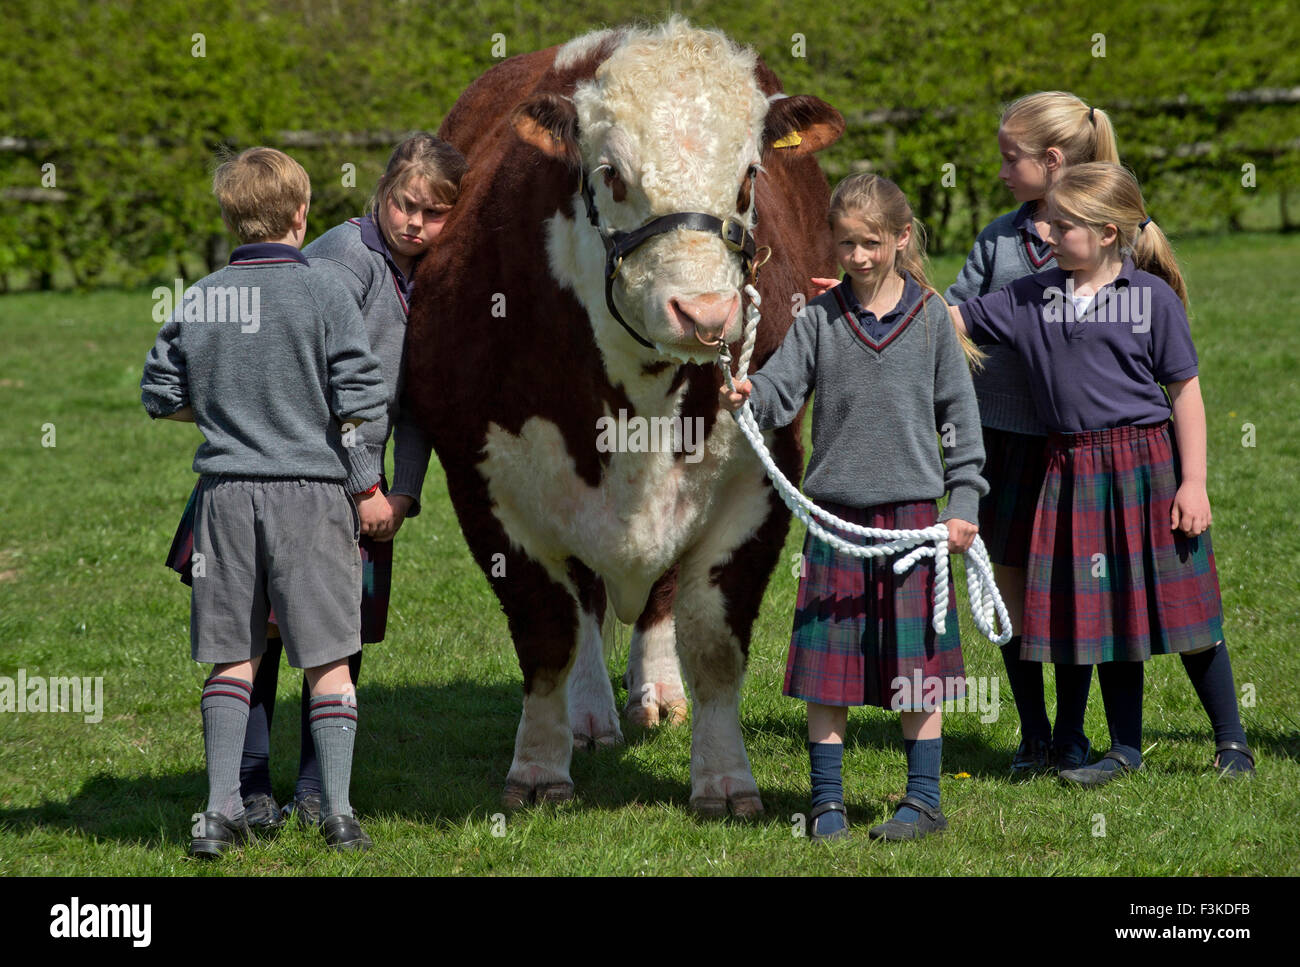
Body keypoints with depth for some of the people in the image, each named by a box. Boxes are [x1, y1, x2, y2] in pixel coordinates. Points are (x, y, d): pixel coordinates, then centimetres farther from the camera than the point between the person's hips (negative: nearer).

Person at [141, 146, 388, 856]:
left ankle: (221, 809, 4)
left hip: (227, 491, 3)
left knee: (232, 659, 9)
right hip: (309, 489, -3)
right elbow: (361, 404, -11)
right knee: (327, 659, 3)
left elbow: (160, 395, 9)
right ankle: (337, 810, 0)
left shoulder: (199, 301, 3)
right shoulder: (323, 297, -8)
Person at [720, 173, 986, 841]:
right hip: (835, 512, 1)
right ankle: (826, 803, 12)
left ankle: (923, 801, 13)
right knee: (827, 666, 3)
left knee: (917, 664, 3)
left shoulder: (930, 316, 2)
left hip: (913, 511, -1)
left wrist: (962, 503, -1)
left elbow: (958, 413, 4)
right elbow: (781, 387, -3)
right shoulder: (821, 319, 4)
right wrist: (747, 398, -26)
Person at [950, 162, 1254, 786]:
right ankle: (1125, 749, 21)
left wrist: (1193, 482, -8)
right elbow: (951, 319, 8)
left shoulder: (1153, 298, -6)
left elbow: (1185, 391, -4)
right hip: (1074, 472, 4)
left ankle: (1231, 739, 16)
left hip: (1148, 464, -4)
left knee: (1182, 610, 1)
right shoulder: (1032, 298, 5)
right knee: (1104, 612, 9)